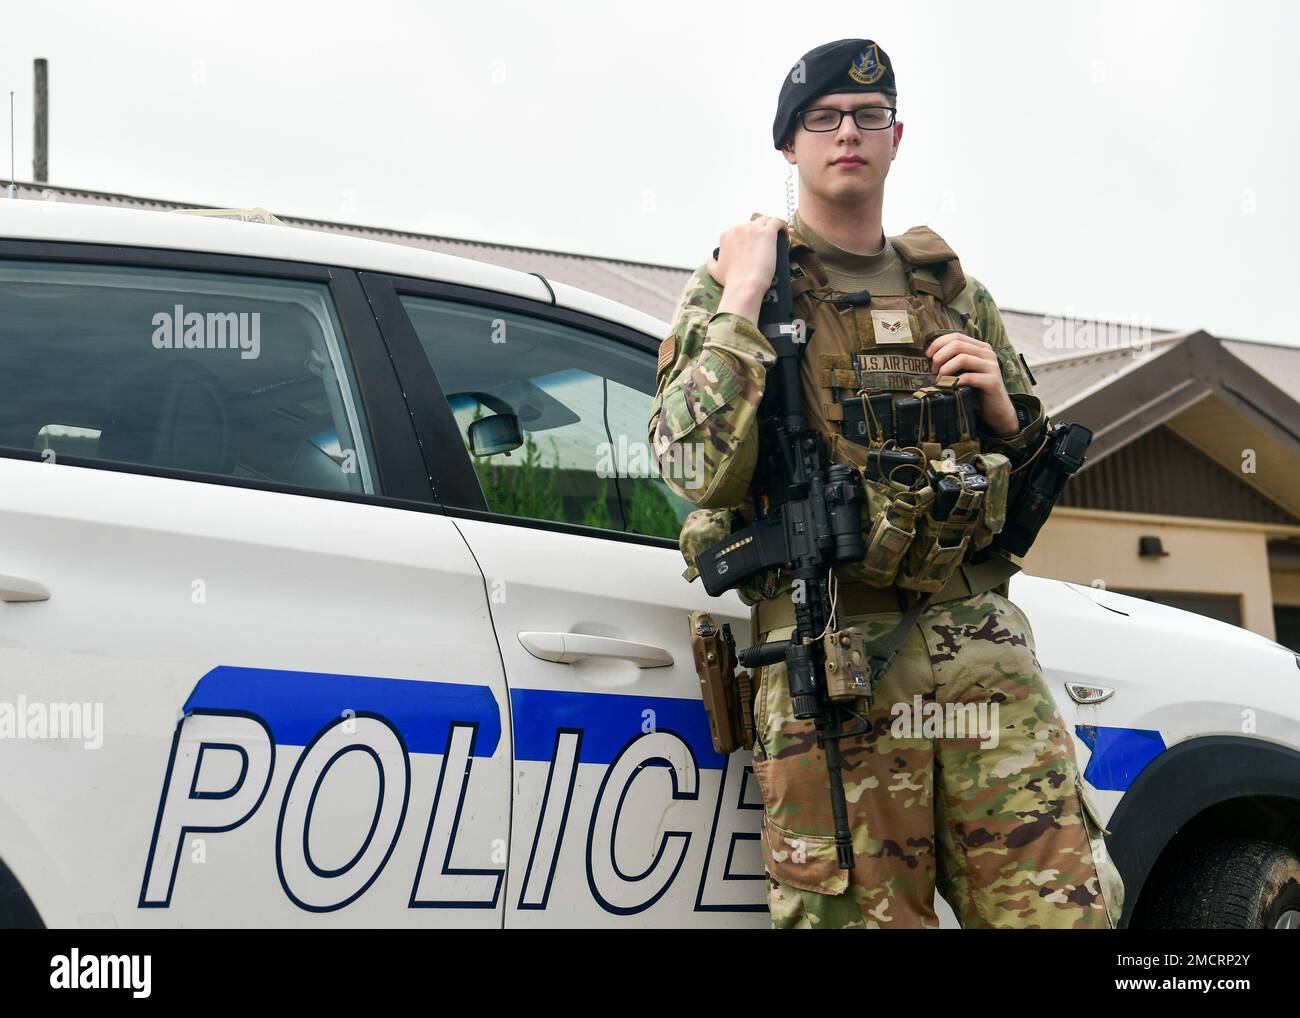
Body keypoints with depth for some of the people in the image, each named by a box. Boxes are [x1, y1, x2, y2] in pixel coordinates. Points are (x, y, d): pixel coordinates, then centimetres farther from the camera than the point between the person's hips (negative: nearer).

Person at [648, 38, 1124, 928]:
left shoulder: (949, 287, 21)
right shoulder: (732, 282, 8)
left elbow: (1039, 466, 25)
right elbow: (695, 469, -8)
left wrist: (1001, 412, 4)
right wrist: (740, 304, -8)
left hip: (983, 642, 4)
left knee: (1067, 908, -5)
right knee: (860, 917, -4)